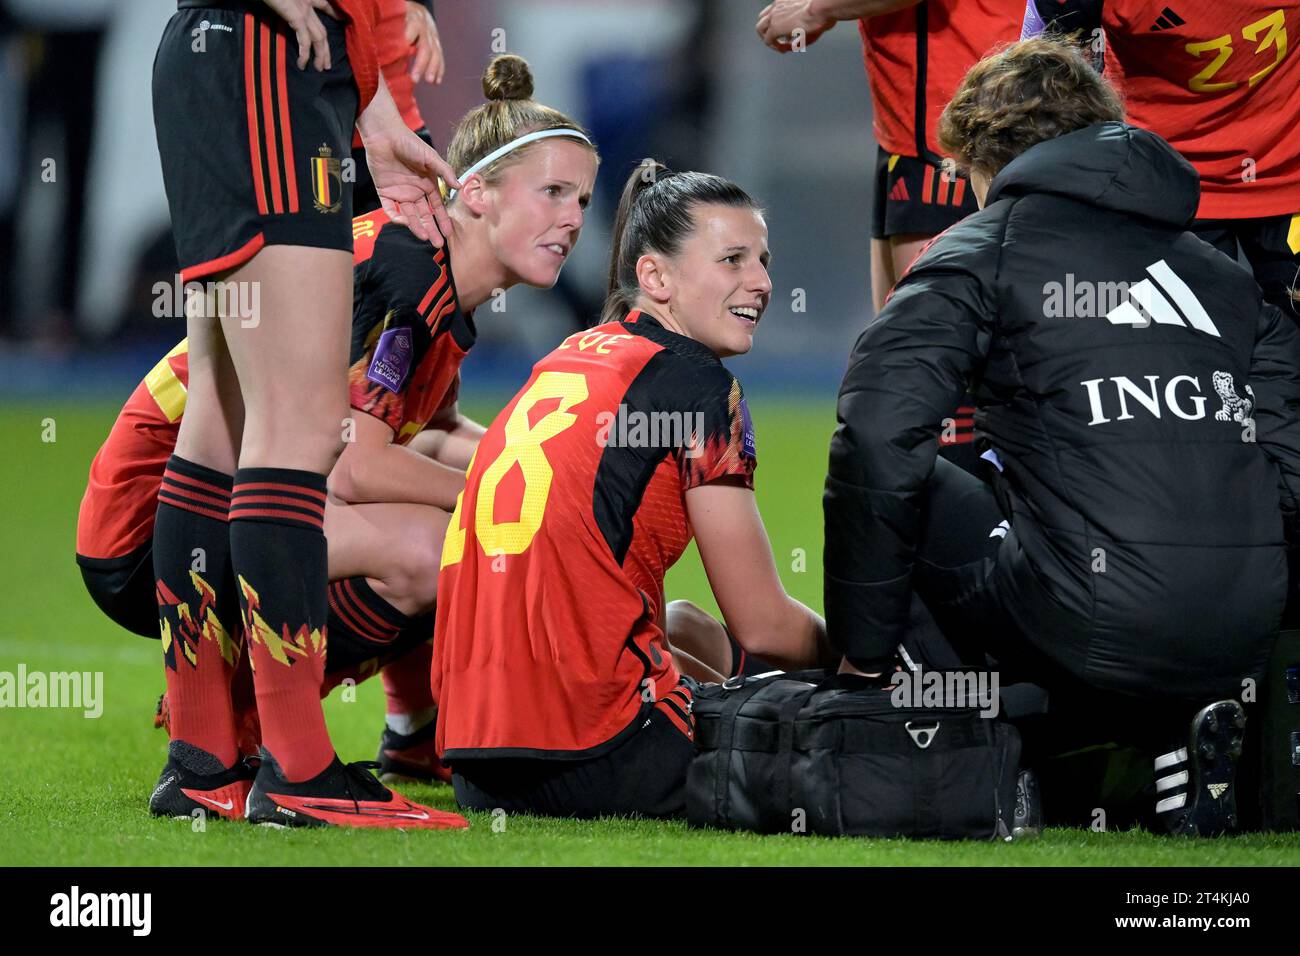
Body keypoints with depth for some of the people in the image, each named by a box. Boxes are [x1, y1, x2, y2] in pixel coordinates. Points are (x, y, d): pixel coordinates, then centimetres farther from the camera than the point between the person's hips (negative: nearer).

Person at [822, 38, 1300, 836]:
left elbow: (878, 437, -5)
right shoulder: (1224, 274, 21)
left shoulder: (988, 250, 8)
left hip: (1094, 634, -5)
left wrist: (864, 651, 3)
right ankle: (1178, 726, 10)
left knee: (904, 484, 19)